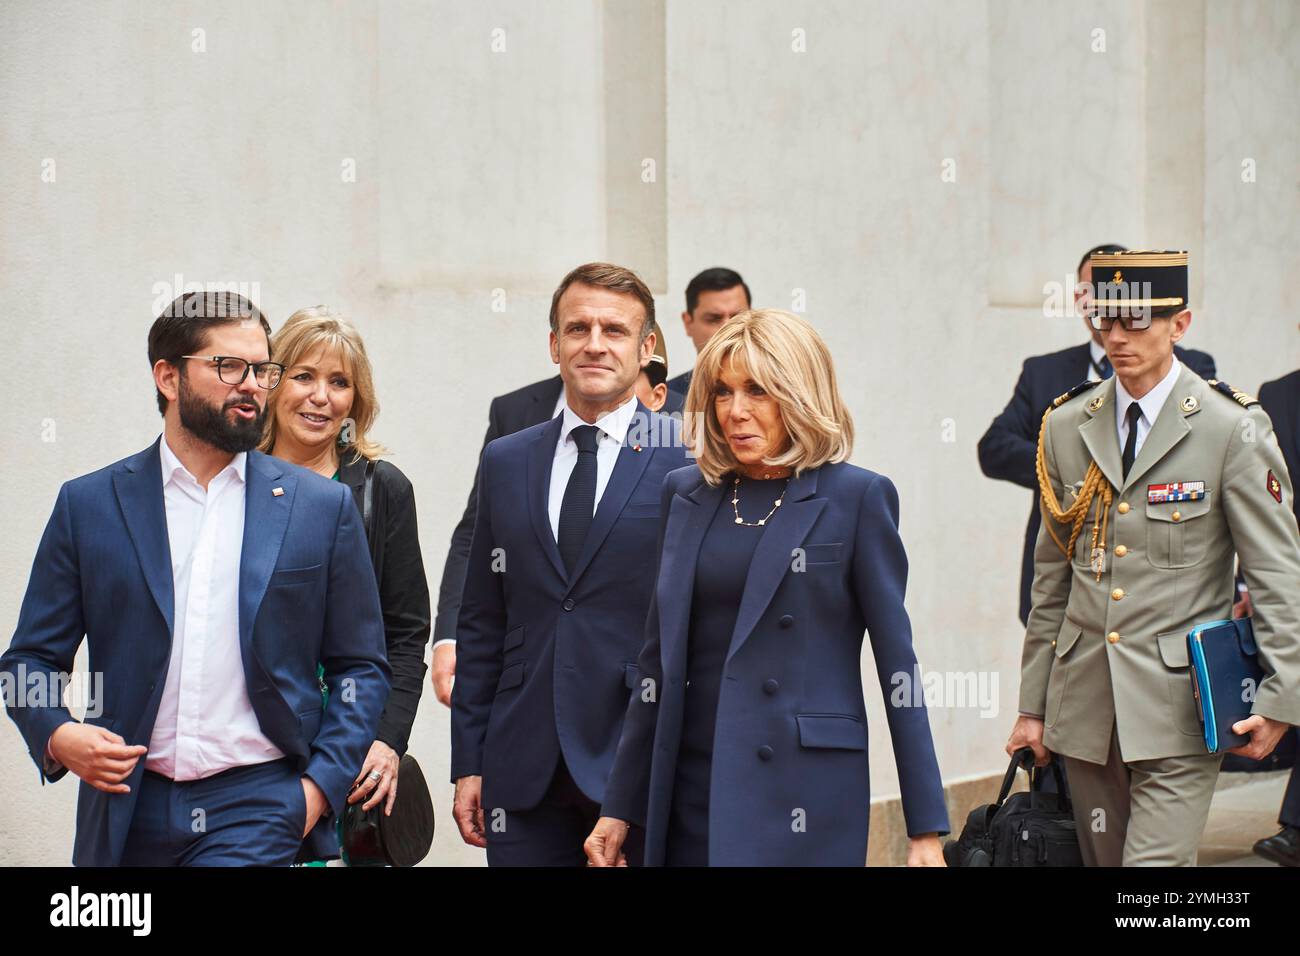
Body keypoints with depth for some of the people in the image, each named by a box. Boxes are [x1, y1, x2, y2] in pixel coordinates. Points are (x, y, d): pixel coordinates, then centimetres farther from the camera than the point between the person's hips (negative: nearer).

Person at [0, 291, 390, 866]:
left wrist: (321, 784, -4)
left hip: (259, 810, -1)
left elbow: (360, 667, 9)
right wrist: (57, 735, -12)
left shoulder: (320, 507, 6)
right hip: (128, 810, 2)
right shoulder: (89, 505, 6)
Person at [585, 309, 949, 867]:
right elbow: (660, 659, 14)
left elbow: (895, 661, -3)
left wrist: (925, 829, -6)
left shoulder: (856, 498, -2)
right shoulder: (685, 494, 11)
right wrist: (620, 807, 12)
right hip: (692, 793, 4)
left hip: (806, 796, -4)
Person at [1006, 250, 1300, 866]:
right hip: (1085, 707, 5)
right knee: (1104, 858, 9)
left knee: (1157, 860, -14)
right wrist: (1033, 704, 13)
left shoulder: (1233, 429, -5)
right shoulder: (1067, 426, 8)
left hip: (1177, 707, -4)